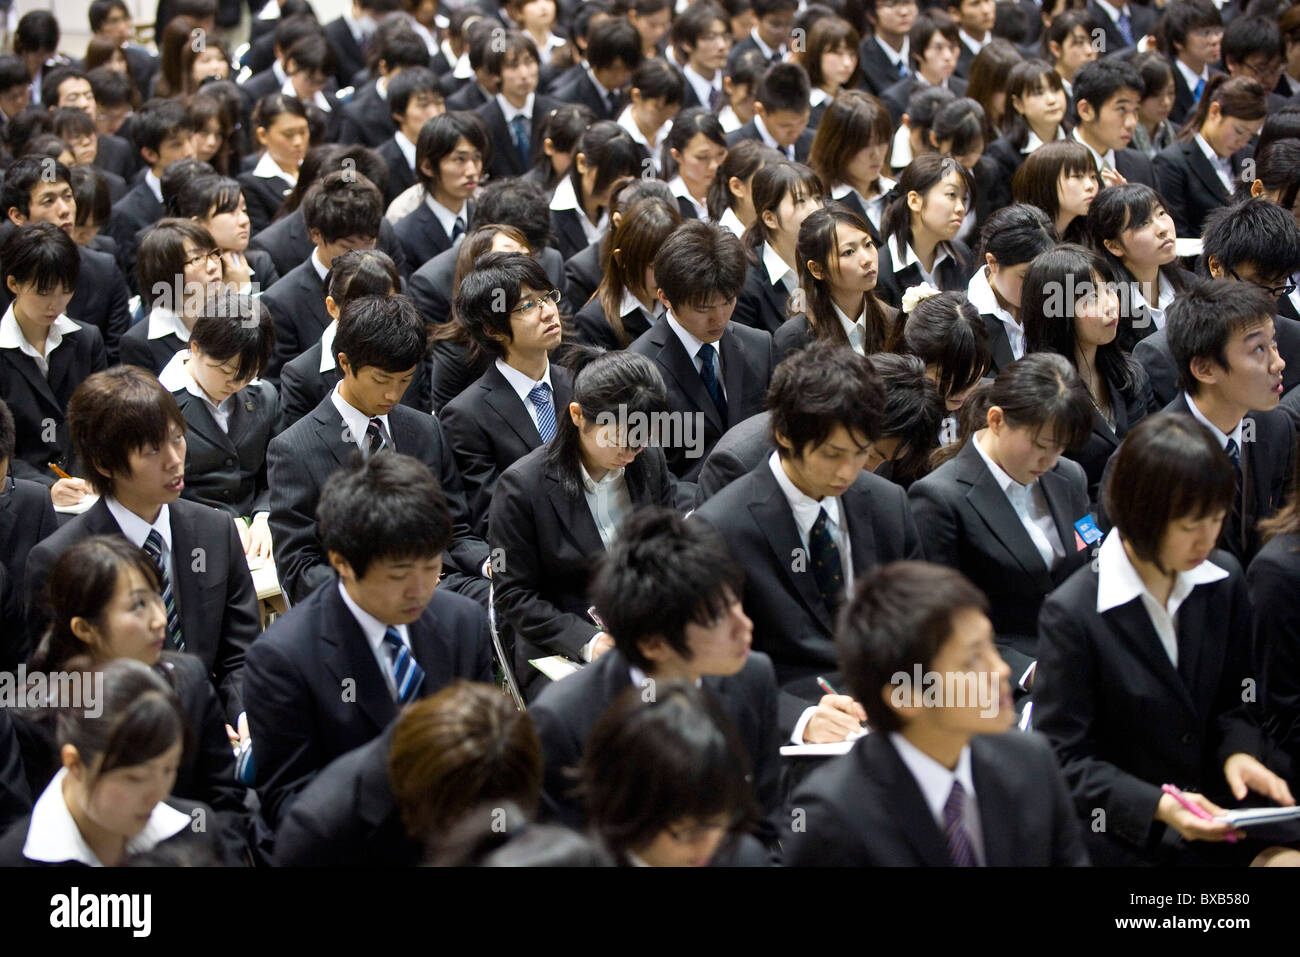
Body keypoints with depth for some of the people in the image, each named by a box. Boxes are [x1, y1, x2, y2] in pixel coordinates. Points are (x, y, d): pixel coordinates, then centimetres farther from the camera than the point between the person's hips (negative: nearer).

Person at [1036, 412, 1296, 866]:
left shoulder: (1224, 581, 2)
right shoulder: (1071, 614, -14)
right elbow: (1063, 757, -10)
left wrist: (1237, 752, -8)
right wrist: (1155, 806, -22)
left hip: (1214, 824, 6)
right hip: (1126, 841, -6)